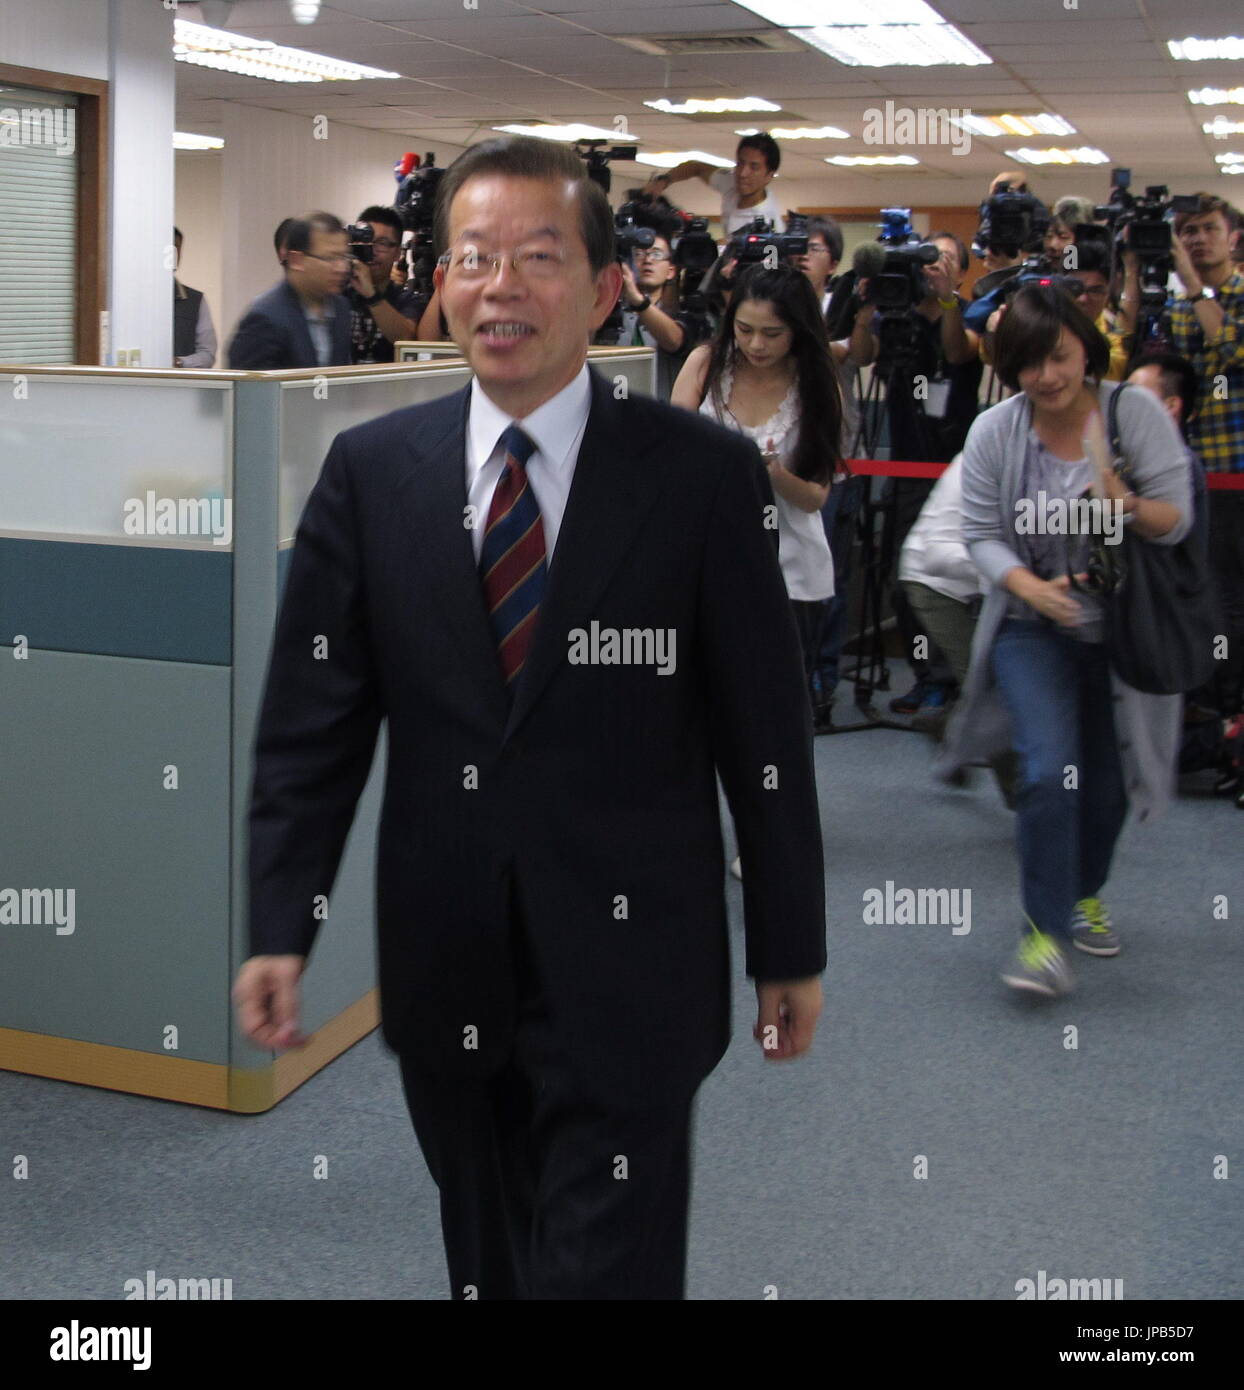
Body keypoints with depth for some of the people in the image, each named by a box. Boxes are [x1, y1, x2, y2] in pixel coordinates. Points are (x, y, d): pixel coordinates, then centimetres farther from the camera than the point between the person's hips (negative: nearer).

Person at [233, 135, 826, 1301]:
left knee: (610, 1268, 0)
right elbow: (312, 721, 3)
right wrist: (278, 929, -3)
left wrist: (791, 950, 1)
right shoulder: (370, 471, 2)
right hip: (445, 974, 3)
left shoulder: (702, 474, -6)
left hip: (626, 974, -3)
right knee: (487, 1270, 19)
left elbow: (766, 733, -3)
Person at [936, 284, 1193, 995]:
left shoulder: (1136, 412, -10)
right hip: (1034, 627, -1)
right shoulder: (994, 432, -8)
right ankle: (1047, 932, -6)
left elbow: (1176, 522, -11)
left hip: (1123, 627, 1)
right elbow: (983, 534, -5)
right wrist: (1030, 587, -24)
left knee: (1108, 779, 11)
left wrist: (1126, 504, -32)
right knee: (1049, 772, -17)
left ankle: (1085, 895, 38)